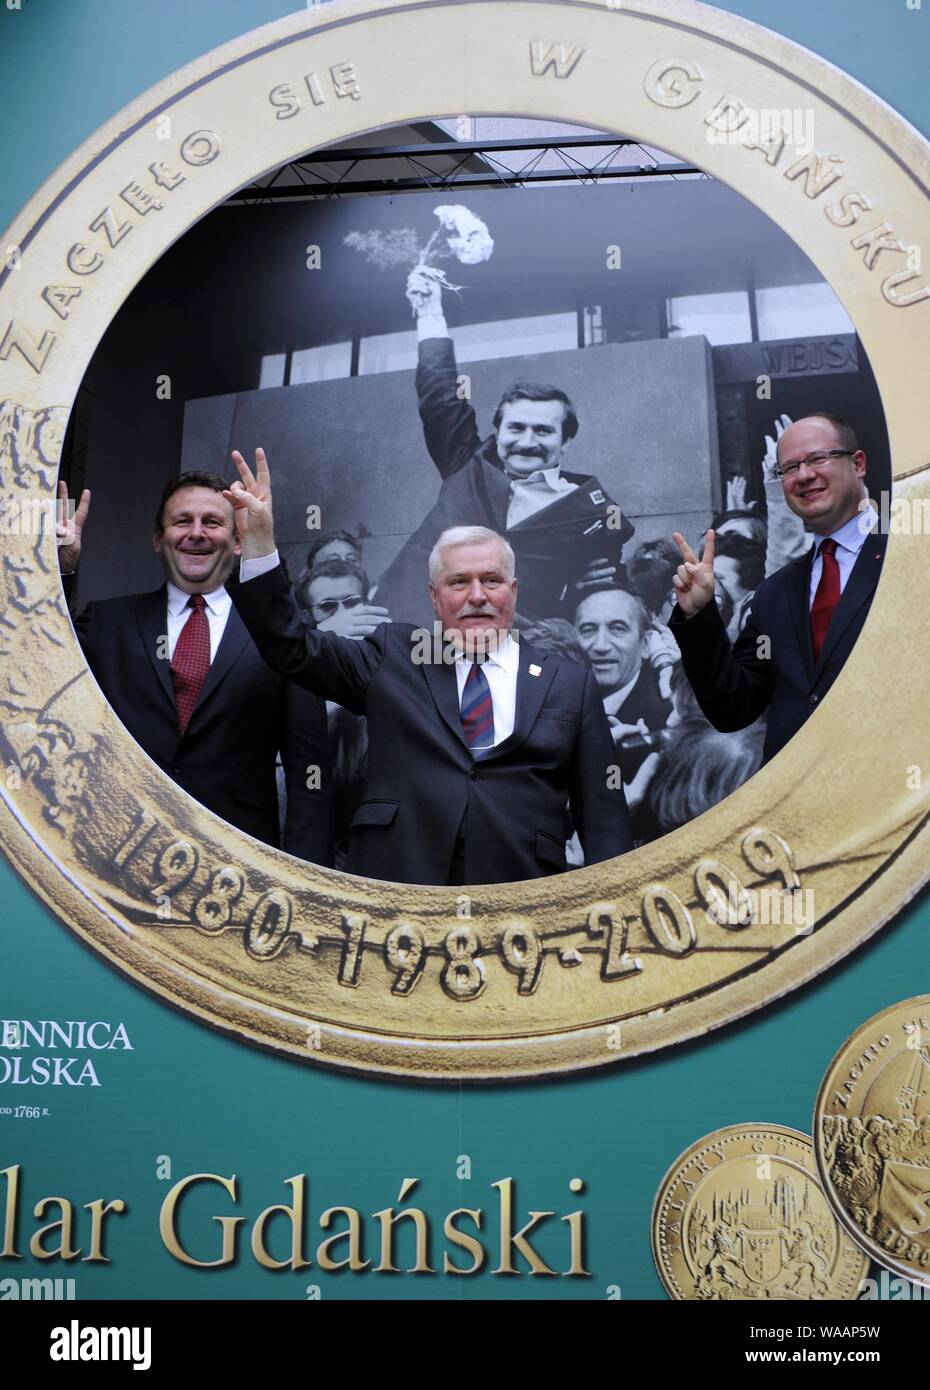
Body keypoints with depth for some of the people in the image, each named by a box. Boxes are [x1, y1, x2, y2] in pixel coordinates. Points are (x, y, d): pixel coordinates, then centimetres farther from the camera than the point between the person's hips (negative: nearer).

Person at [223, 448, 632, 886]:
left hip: (519, 898, 0)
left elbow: (602, 814, 7)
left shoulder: (571, 684, 9)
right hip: (396, 886, 0)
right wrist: (258, 542, -4)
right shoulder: (393, 656, 11)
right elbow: (291, 646, 6)